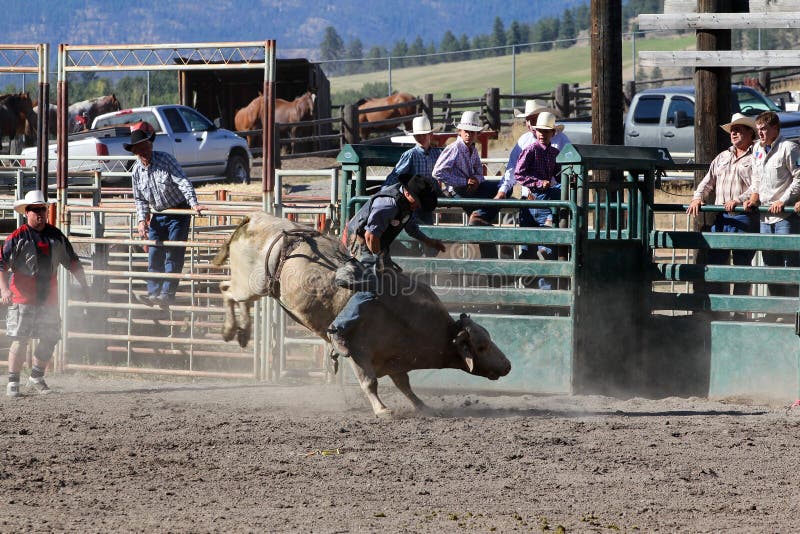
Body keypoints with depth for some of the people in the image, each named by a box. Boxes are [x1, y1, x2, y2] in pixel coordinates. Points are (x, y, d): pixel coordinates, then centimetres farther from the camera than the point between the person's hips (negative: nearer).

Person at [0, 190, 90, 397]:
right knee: (21, 340, -6)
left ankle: (36, 377, 23)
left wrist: (84, 285, 13)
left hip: (49, 298, 5)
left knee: (50, 339, 6)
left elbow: (72, 262, 17)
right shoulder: (17, 238, -6)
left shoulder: (56, 236, 7)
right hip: (23, 298, -5)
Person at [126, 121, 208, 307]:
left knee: (173, 255, -6)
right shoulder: (136, 171, -2)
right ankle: (154, 292, 8)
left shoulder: (165, 160, -15)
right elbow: (139, 199, 8)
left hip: (178, 213, -5)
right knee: (154, 255, 2)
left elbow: (183, 182, -21)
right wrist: (142, 220, -7)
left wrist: (193, 203, -33)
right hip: (157, 216, 5)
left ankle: (167, 293, -6)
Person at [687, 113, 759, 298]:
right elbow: (708, 181, 19)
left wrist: (738, 201, -24)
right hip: (721, 219, 6)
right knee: (714, 262, 1)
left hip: (744, 218, -6)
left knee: (742, 265, -1)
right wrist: (697, 198, 1)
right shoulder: (722, 157, 20)